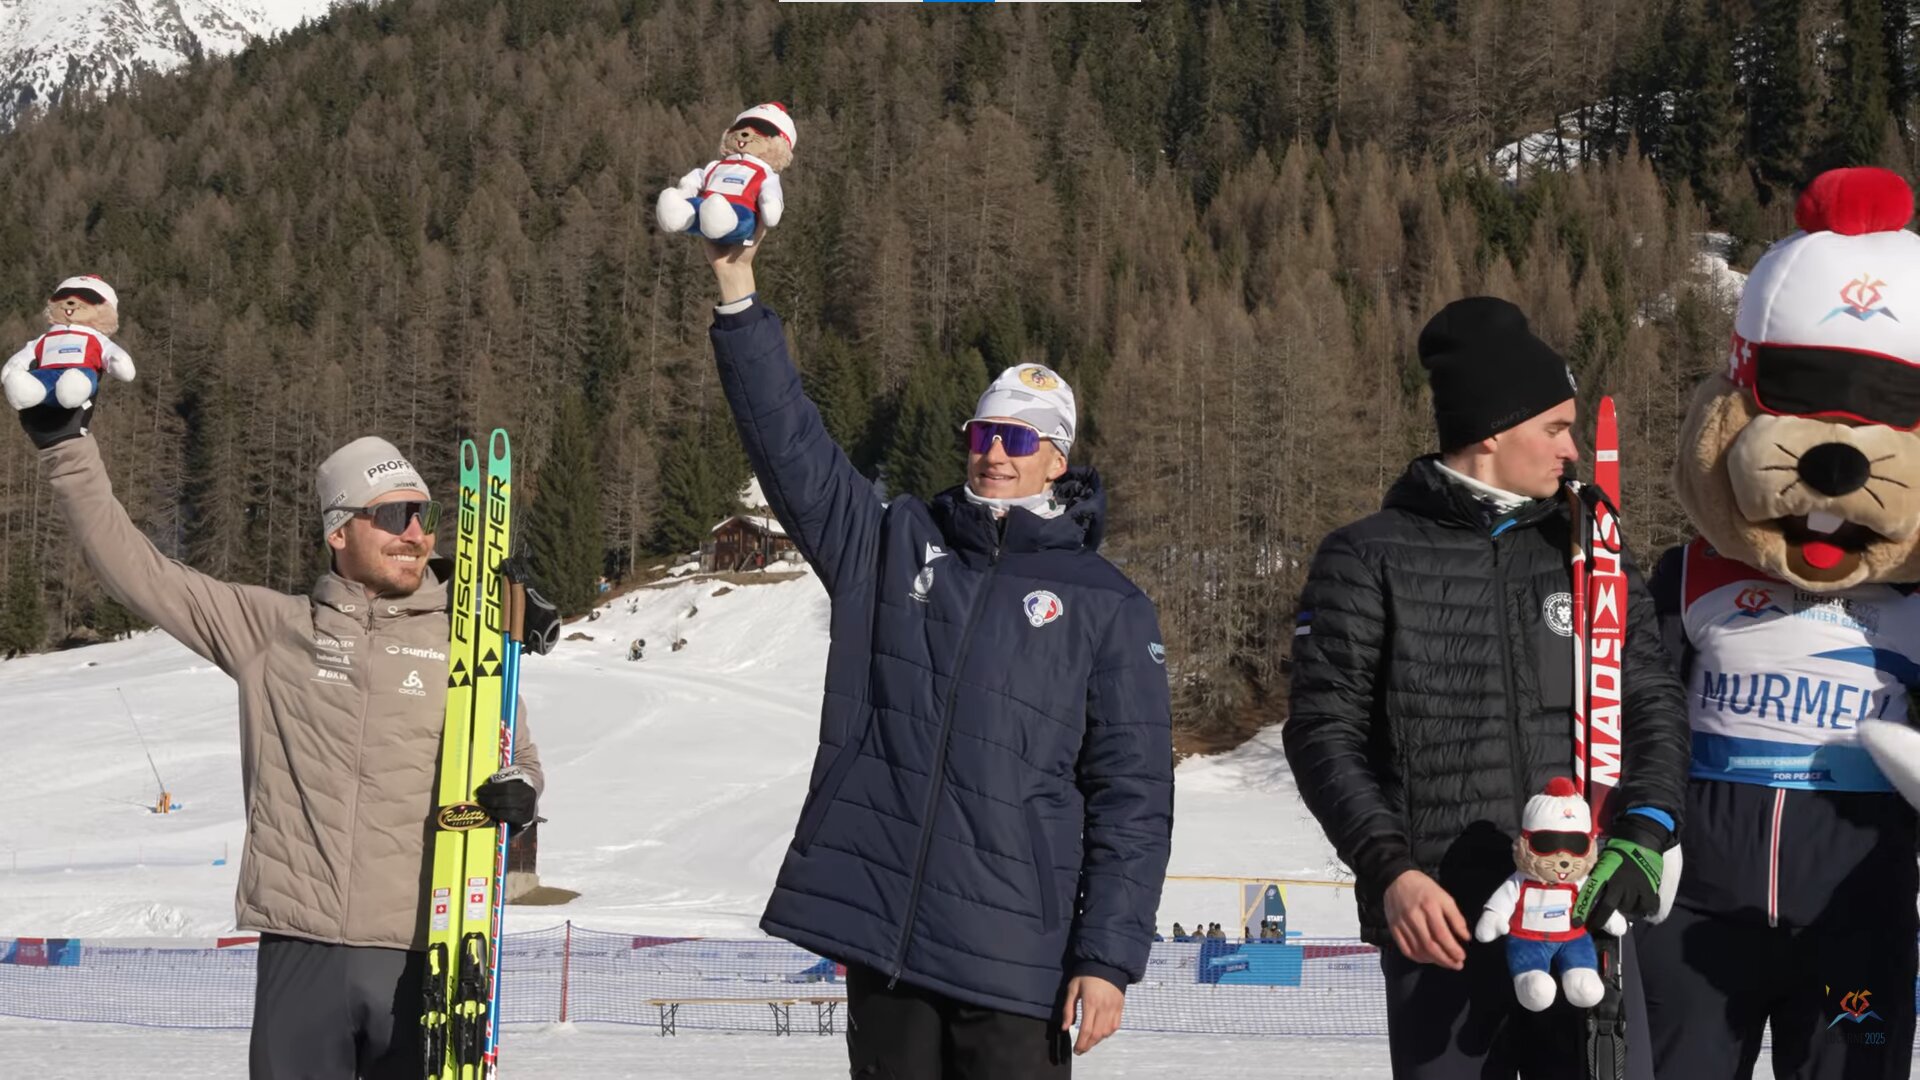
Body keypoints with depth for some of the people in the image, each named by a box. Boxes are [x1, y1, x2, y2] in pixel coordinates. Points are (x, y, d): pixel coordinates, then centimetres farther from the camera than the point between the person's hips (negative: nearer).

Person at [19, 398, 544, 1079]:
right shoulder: (272, 629, 9)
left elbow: (516, 757, 17)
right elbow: (139, 574, 10)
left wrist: (517, 791, -8)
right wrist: (68, 448, 5)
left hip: (422, 954, 0)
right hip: (301, 950, 0)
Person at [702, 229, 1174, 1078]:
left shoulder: (1108, 607, 4)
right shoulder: (894, 546, 13)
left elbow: (1133, 795, 1)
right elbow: (789, 446, 3)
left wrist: (1110, 957, -6)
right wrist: (738, 294, -8)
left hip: (1012, 954, -3)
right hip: (878, 934, 3)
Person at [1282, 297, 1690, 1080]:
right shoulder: (1370, 561, 3)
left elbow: (1653, 707, 11)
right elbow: (1324, 733, 0)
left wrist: (1642, 834, -7)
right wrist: (1387, 868, -14)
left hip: (1581, 916, 3)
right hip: (1442, 923, -3)